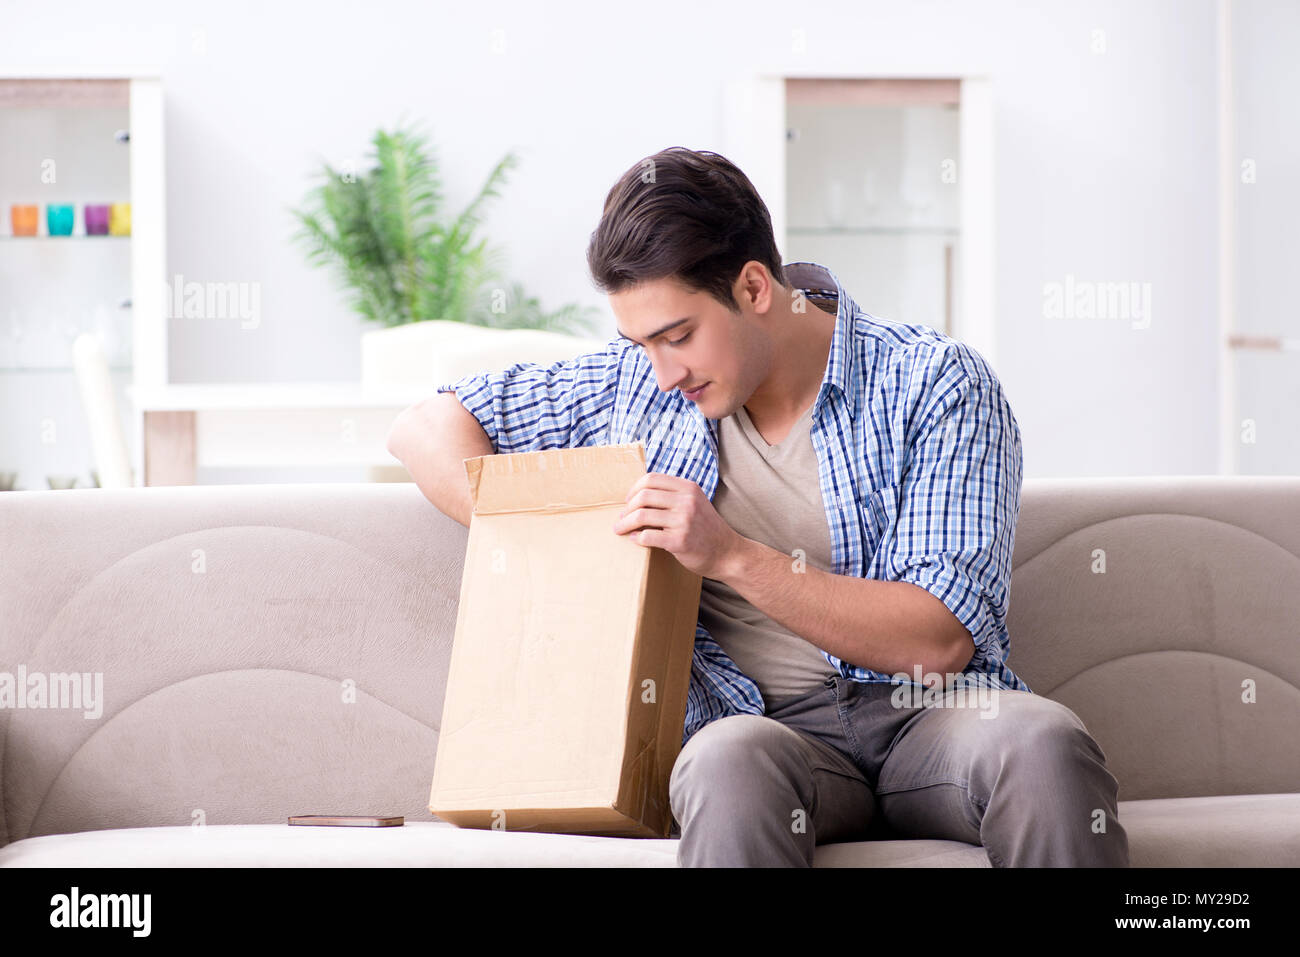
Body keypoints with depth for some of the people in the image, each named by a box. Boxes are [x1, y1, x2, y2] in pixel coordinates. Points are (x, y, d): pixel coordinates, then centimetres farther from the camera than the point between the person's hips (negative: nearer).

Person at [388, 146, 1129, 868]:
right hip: (767, 728, 1)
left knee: (1041, 738, -39)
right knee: (728, 758, -39)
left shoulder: (935, 385, 0)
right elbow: (429, 429, 22)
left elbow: (940, 639, -8)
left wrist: (733, 557, -15)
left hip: (925, 713, -1)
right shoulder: (640, 382, 13)